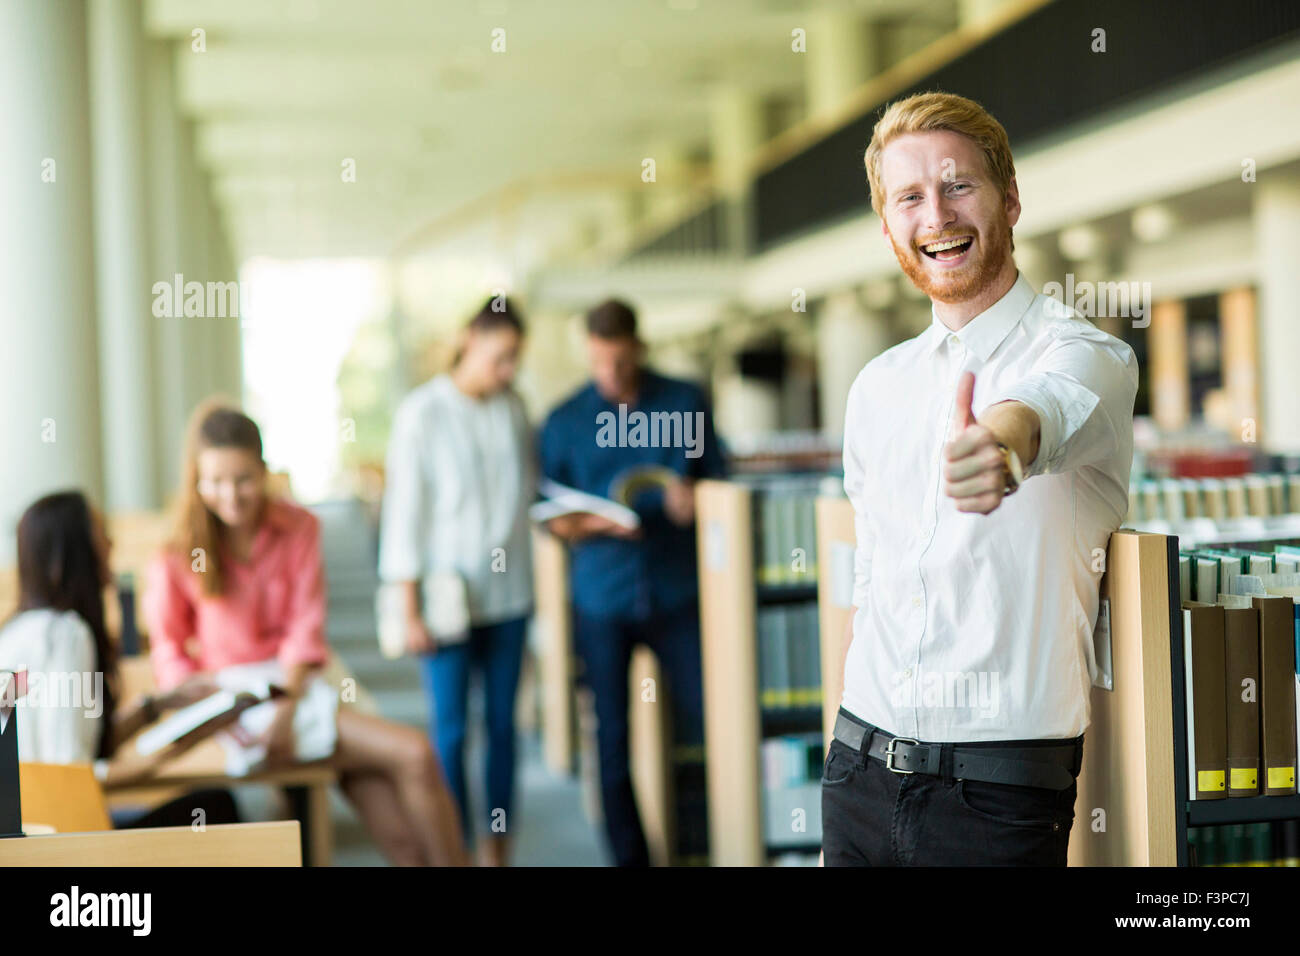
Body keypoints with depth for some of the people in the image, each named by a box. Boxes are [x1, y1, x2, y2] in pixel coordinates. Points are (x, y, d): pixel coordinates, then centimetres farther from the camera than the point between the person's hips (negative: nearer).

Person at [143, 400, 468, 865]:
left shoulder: (298, 527, 4)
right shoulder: (176, 554, -5)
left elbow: (304, 630, 1)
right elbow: (169, 651, 1)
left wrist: (286, 711, -14)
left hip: (296, 685, 4)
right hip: (234, 693, -4)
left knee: (402, 837, -16)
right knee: (412, 754, -21)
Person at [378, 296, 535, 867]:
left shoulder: (513, 407, 4)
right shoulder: (423, 413, -9)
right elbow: (404, 514, -8)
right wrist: (410, 611, -9)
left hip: (508, 591, 4)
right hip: (448, 592, -4)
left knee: (502, 723, 9)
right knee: (450, 729, -1)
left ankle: (497, 846, 20)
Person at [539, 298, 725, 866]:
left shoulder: (684, 402, 5)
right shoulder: (565, 421, 5)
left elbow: (717, 477, 10)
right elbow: (551, 516, 8)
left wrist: (694, 498, -12)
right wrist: (586, 526, -14)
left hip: (677, 590, 0)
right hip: (602, 600, 1)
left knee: (706, 726, -4)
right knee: (612, 741, 3)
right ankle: (629, 856, 13)